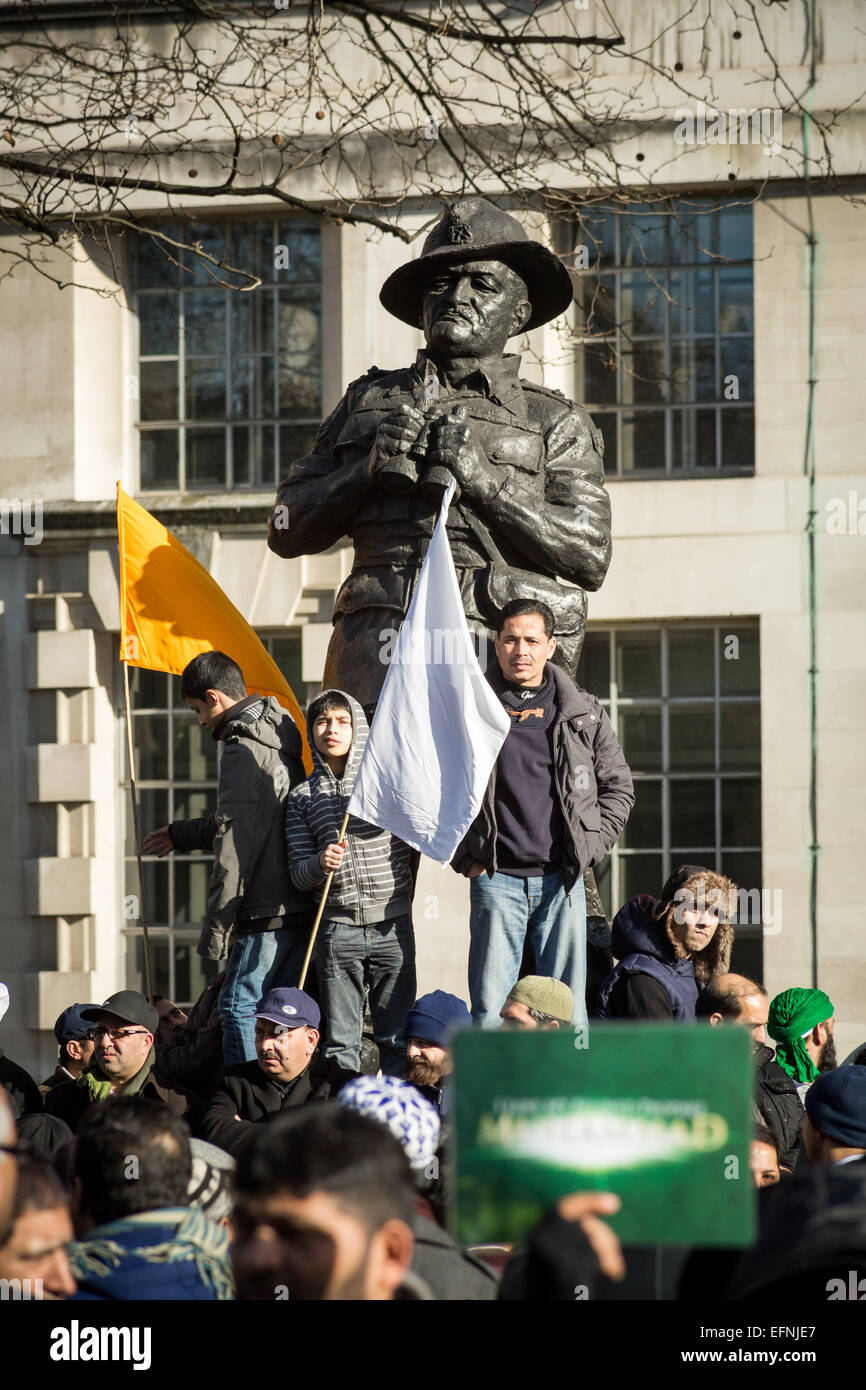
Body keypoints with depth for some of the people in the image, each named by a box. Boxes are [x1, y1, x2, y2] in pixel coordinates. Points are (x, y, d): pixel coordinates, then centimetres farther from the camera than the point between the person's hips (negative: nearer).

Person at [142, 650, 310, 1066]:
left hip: (267, 910, -9)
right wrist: (183, 834, 45)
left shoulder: (243, 751, -12)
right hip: (300, 906, 9)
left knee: (239, 1006, -7)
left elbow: (236, 847, -18)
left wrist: (216, 927, -16)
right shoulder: (281, 741, 17)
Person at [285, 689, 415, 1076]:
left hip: (393, 925, -1)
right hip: (338, 930, 1)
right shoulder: (302, 797, 9)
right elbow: (298, 875, 5)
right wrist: (319, 864, -16)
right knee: (341, 1042, 3)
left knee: (397, 1038, 2)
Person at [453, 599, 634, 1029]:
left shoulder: (583, 713, 7)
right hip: (497, 878, -1)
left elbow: (618, 786, 14)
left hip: (562, 880, 1)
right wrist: (465, 857, 1)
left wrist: (589, 848, 3)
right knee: (490, 1008, -4)